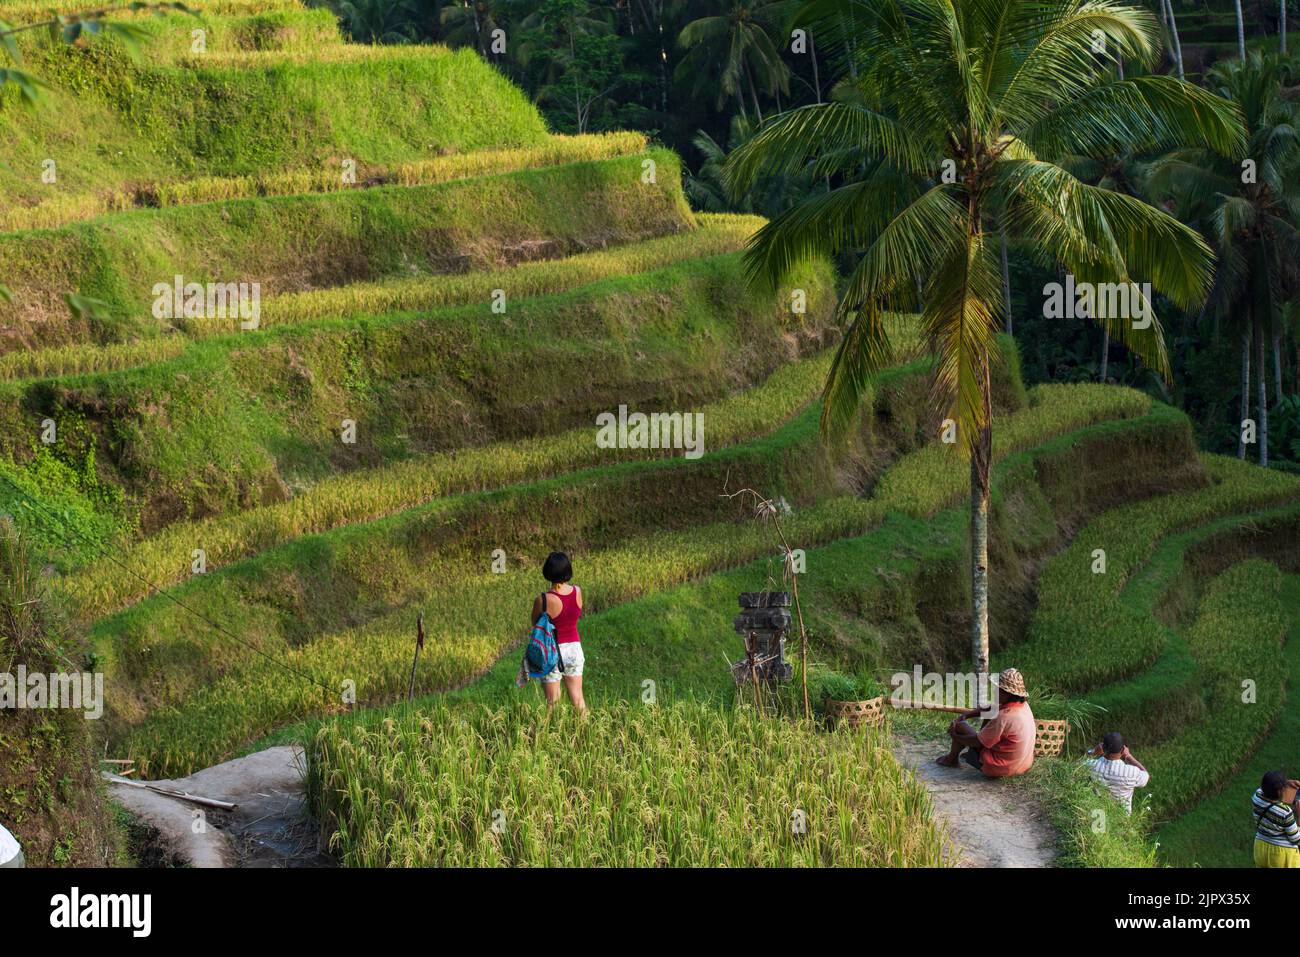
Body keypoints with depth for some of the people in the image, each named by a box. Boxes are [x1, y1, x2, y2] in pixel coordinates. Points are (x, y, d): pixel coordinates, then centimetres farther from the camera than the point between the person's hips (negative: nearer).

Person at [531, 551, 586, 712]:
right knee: (577, 698, 17)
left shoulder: (543, 600, -21)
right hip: (574, 648, 4)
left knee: (552, 701, 9)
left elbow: (535, 624, -5)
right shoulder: (577, 592, -9)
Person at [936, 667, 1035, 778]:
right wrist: (966, 715, 3)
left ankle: (951, 759, 32)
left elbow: (977, 742, -19)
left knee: (960, 726, 5)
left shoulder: (1003, 717, -30)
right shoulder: (1024, 705, -3)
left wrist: (955, 736, -2)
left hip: (999, 770, -8)